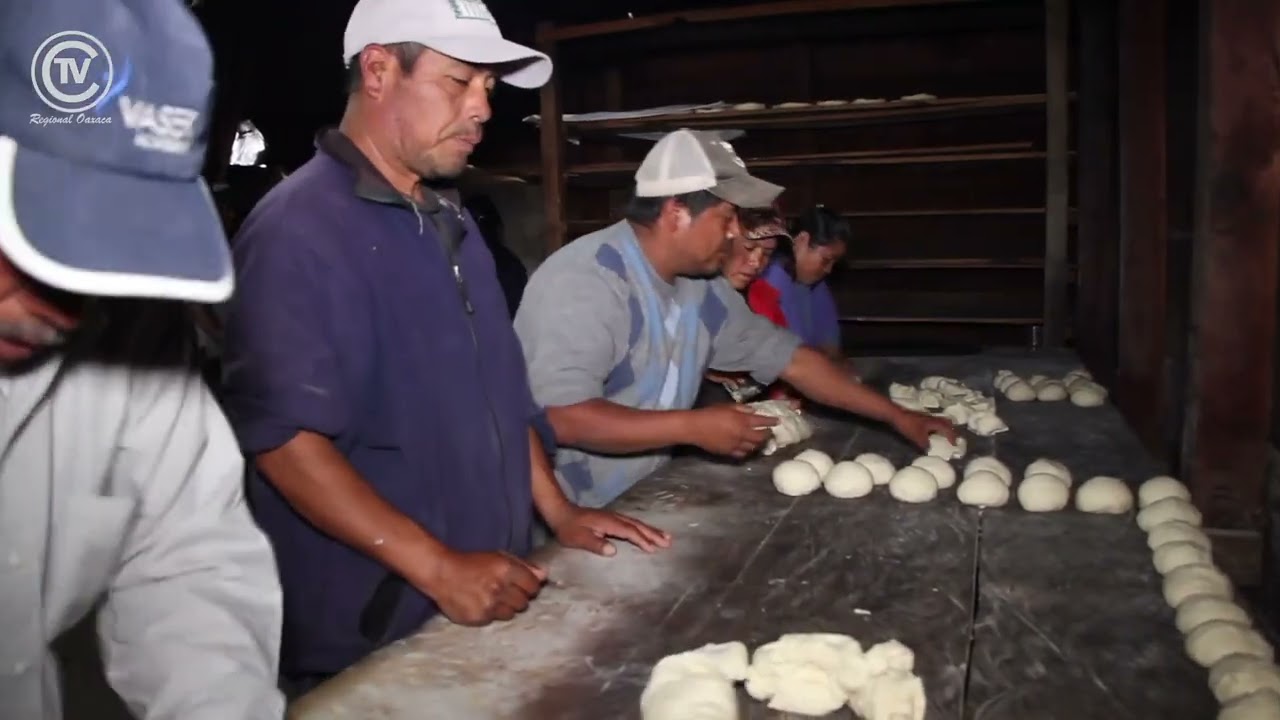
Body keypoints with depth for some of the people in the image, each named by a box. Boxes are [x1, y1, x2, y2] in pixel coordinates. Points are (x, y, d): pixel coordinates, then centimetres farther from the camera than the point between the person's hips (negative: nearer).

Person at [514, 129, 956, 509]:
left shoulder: (701, 288, 3)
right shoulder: (583, 280, -21)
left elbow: (790, 358, 11)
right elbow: (560, 417, -30)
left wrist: (897, 416, 10)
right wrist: (694, 427, -26)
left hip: (638, 506, 7)